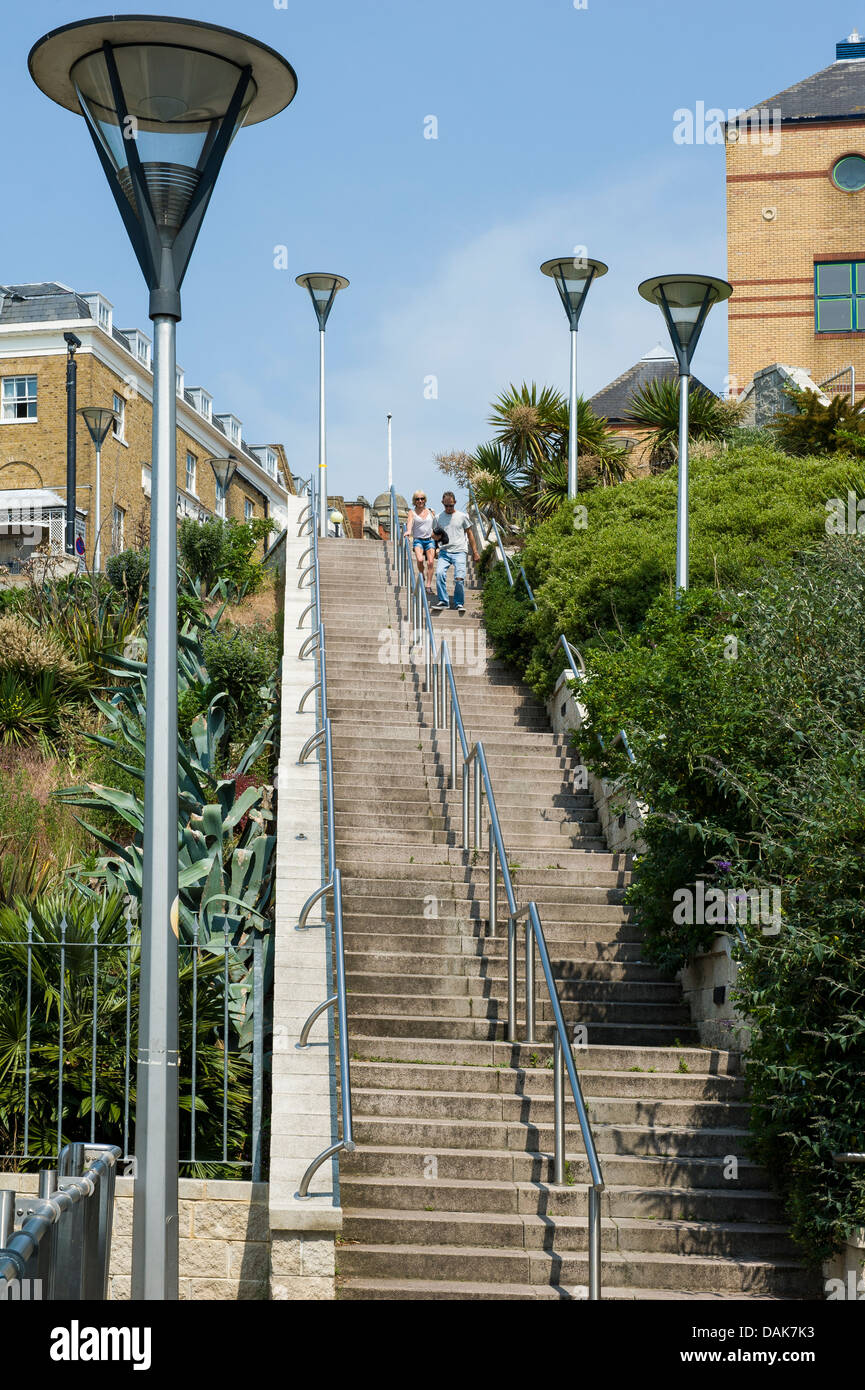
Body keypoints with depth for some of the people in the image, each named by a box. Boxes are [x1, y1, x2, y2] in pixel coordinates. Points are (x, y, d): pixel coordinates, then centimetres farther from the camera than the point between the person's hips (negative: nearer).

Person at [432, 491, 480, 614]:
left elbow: (470, 534, 14)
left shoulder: (462, 516, 9)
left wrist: (475, 552, 10)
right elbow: (436, 536, 23)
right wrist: (437, 536, -3)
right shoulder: (438, 518, 14)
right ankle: (443, 601, -14)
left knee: (459, 578, -15)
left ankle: (459, 603, 3)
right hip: (444, 551, 2)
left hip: (459, 552, -2)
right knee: (439, 573, -23)